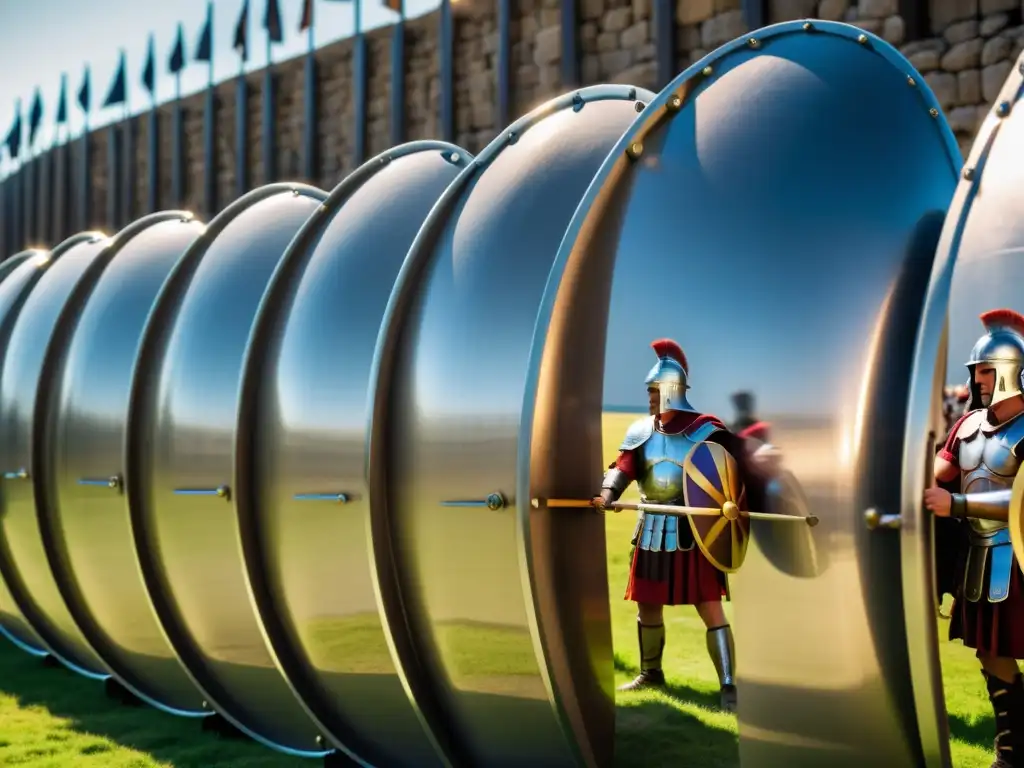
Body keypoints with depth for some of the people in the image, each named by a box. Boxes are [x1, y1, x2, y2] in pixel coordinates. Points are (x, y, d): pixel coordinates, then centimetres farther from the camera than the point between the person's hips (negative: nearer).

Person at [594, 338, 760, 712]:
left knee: (710, 609, -8)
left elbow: (743, 463, -12)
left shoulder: (706, 430, -8)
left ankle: (728, 687, -6)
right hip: (652, 532, 6)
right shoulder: (640, 431, 5)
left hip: (694, 531, -6)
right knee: (647, 606, 17)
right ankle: (650, 673, 35)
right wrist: (607, 493, -27)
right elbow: (623, 467, -7)